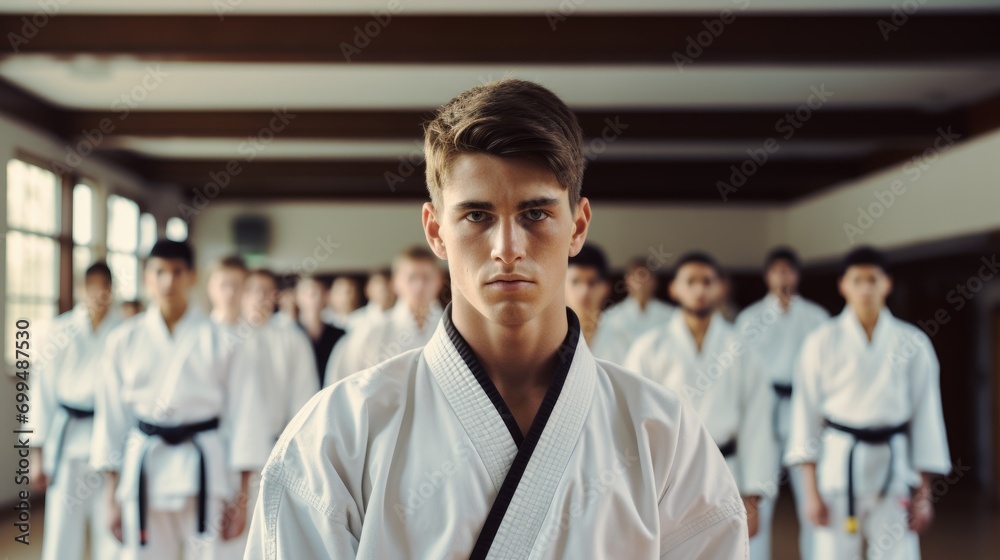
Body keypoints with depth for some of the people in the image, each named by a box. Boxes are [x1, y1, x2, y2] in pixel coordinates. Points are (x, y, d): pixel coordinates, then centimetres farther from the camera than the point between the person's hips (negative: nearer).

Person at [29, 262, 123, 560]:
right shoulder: (58, 333, 0)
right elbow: (42, 392, 4)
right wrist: (38, 454, 4)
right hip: (68, 438, 1)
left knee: (113, 531, 5)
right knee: (62, 534, 5)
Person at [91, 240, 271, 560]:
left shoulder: (221, 339, -1)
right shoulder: (124, 340, 4)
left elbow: (244, 413, -1)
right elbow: (111, 414, 8)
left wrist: (242, 495, -3)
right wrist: (112, 495, 8)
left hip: (204, 470, -2)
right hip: (144, 469, 2)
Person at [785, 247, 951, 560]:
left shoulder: (913, 344, 3)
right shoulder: (823, 342, 0)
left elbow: (925, 416, 6)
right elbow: (806, 413, 0)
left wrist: (924, 495, 5)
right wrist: (811, 491, -3)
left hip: (893, 467, 1)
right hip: (837, 463, -1)